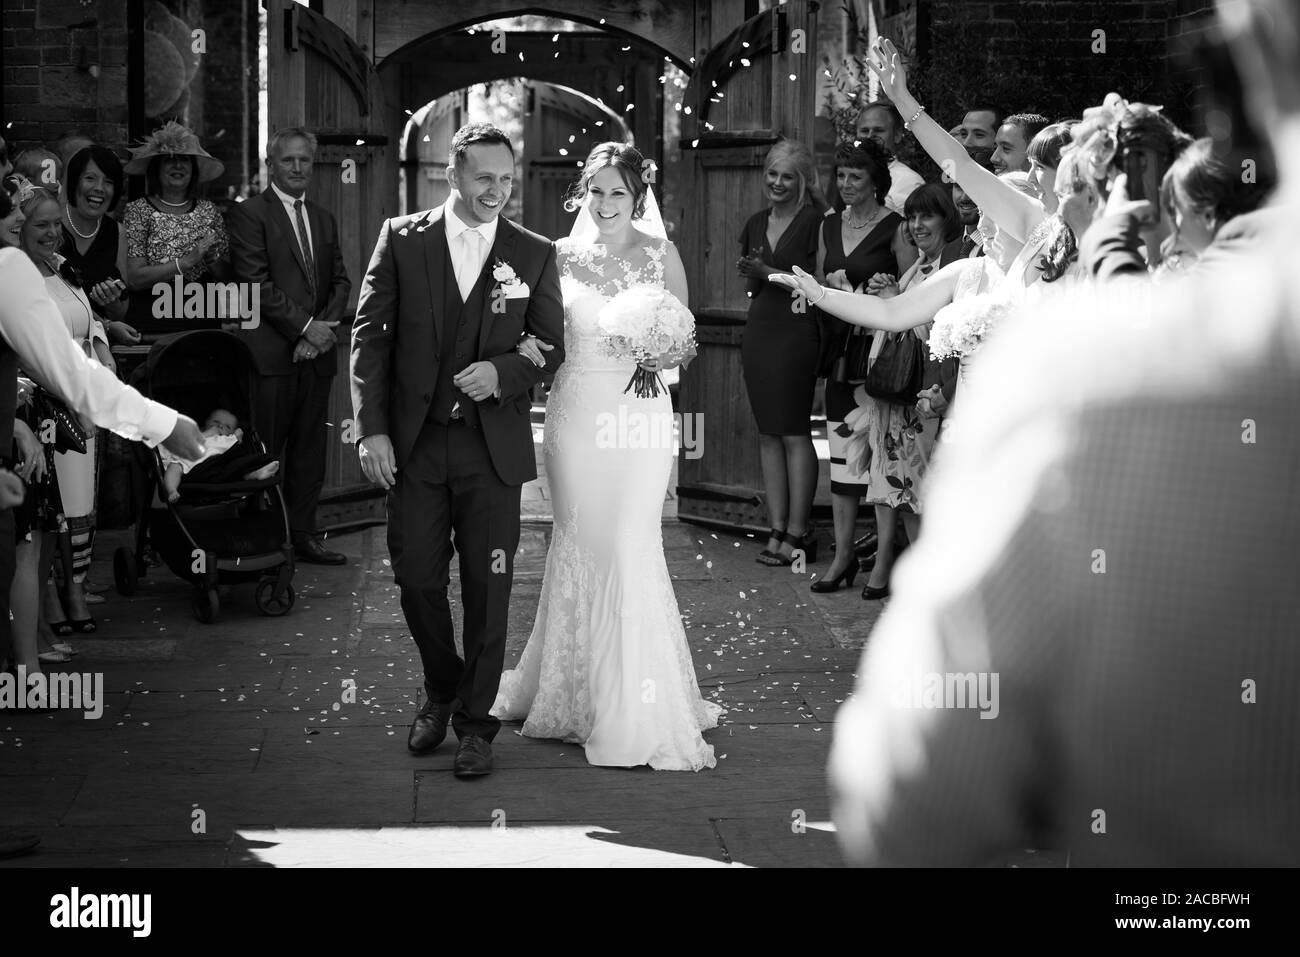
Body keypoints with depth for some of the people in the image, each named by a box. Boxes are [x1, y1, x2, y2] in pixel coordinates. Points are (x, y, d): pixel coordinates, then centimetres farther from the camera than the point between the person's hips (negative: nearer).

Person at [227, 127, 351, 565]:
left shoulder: (324, 220, 18)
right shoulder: (249, 214, -3)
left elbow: (340, 281, 15)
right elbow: (257, 282, -11)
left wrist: (324, 326, -3)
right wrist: (305, 326, -13)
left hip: (316, 350, 6)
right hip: (270, 353, -6)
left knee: (311, 448, 8)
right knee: (264, 450, -4)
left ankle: (303, 534, 15)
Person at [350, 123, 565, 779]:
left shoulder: (534, 255, 3)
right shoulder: (401, 240, 2)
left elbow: (552, 348, 7)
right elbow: (369, 335, 1)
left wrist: (503, 371, -15)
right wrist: (371, 429, -7)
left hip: (493, 447, 0)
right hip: (413, 446, 0)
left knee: (487, 587, 3)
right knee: (416, 578, 5)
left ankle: (476, 721, 17)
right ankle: (440, 691, 31)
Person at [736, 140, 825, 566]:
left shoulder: (814, 222, -6)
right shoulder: (756, 224, 15)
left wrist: (769, 272, -15)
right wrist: (750, 272, 1)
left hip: (797, 334, -7)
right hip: (758, 333, 7)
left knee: (794, 433, -6)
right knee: (768, 434, 7)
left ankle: (798, 533, -2)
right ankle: (777, 529, 11)